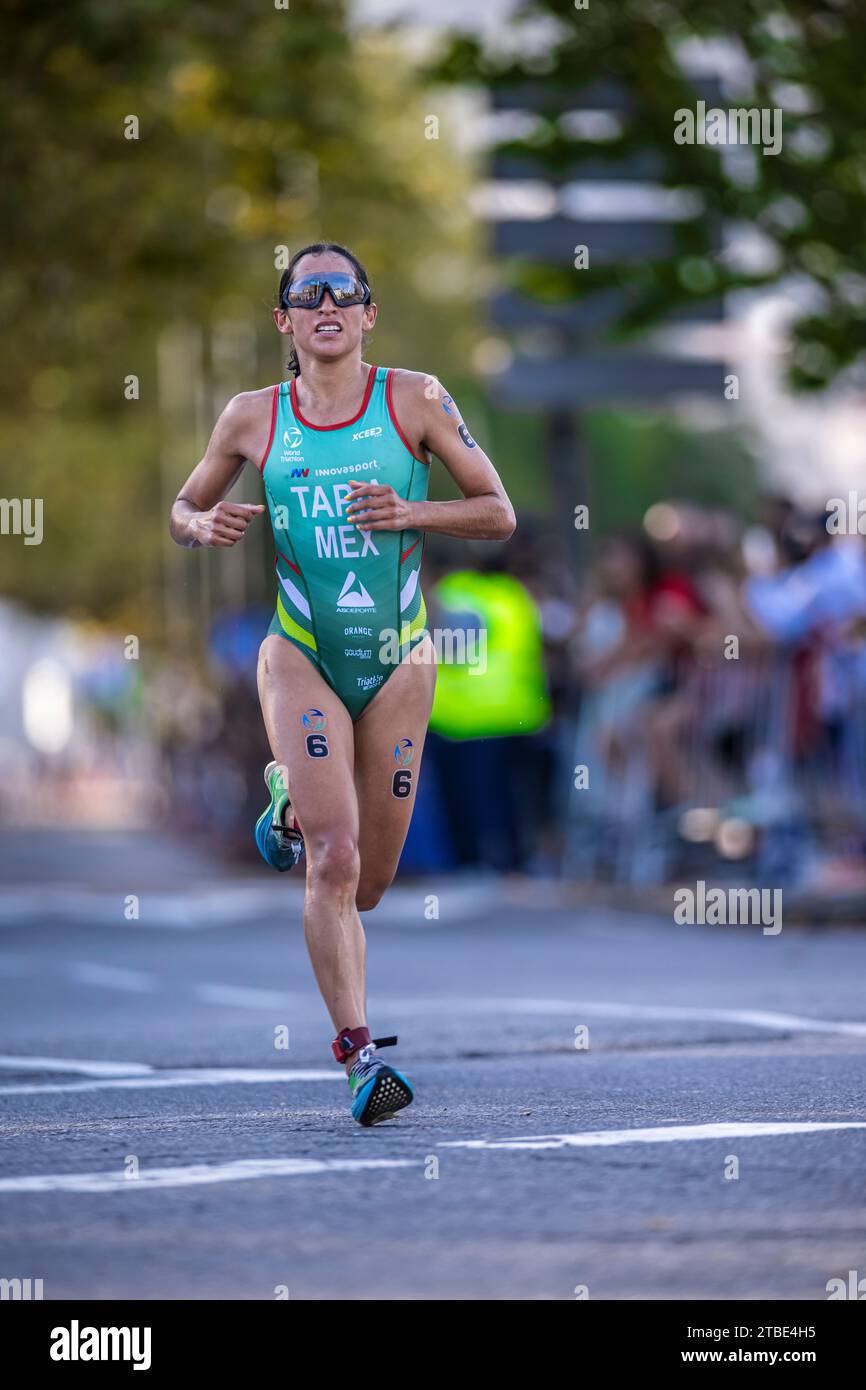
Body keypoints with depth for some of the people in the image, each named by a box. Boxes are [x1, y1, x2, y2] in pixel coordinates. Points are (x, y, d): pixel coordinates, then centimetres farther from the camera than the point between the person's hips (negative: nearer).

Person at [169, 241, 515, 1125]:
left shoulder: (414, 401, -3)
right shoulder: (253, 418, 0)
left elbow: (498, 513, -1)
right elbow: (183, 511, 14)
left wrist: (411, 512, -19)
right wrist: (207, 526, -10)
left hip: (399, 662, 1)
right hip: (301, 658, -1)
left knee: (367, 883, 10)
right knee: (335, 863, -18)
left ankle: (294, 805, 42)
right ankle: (358, 1053, -16)